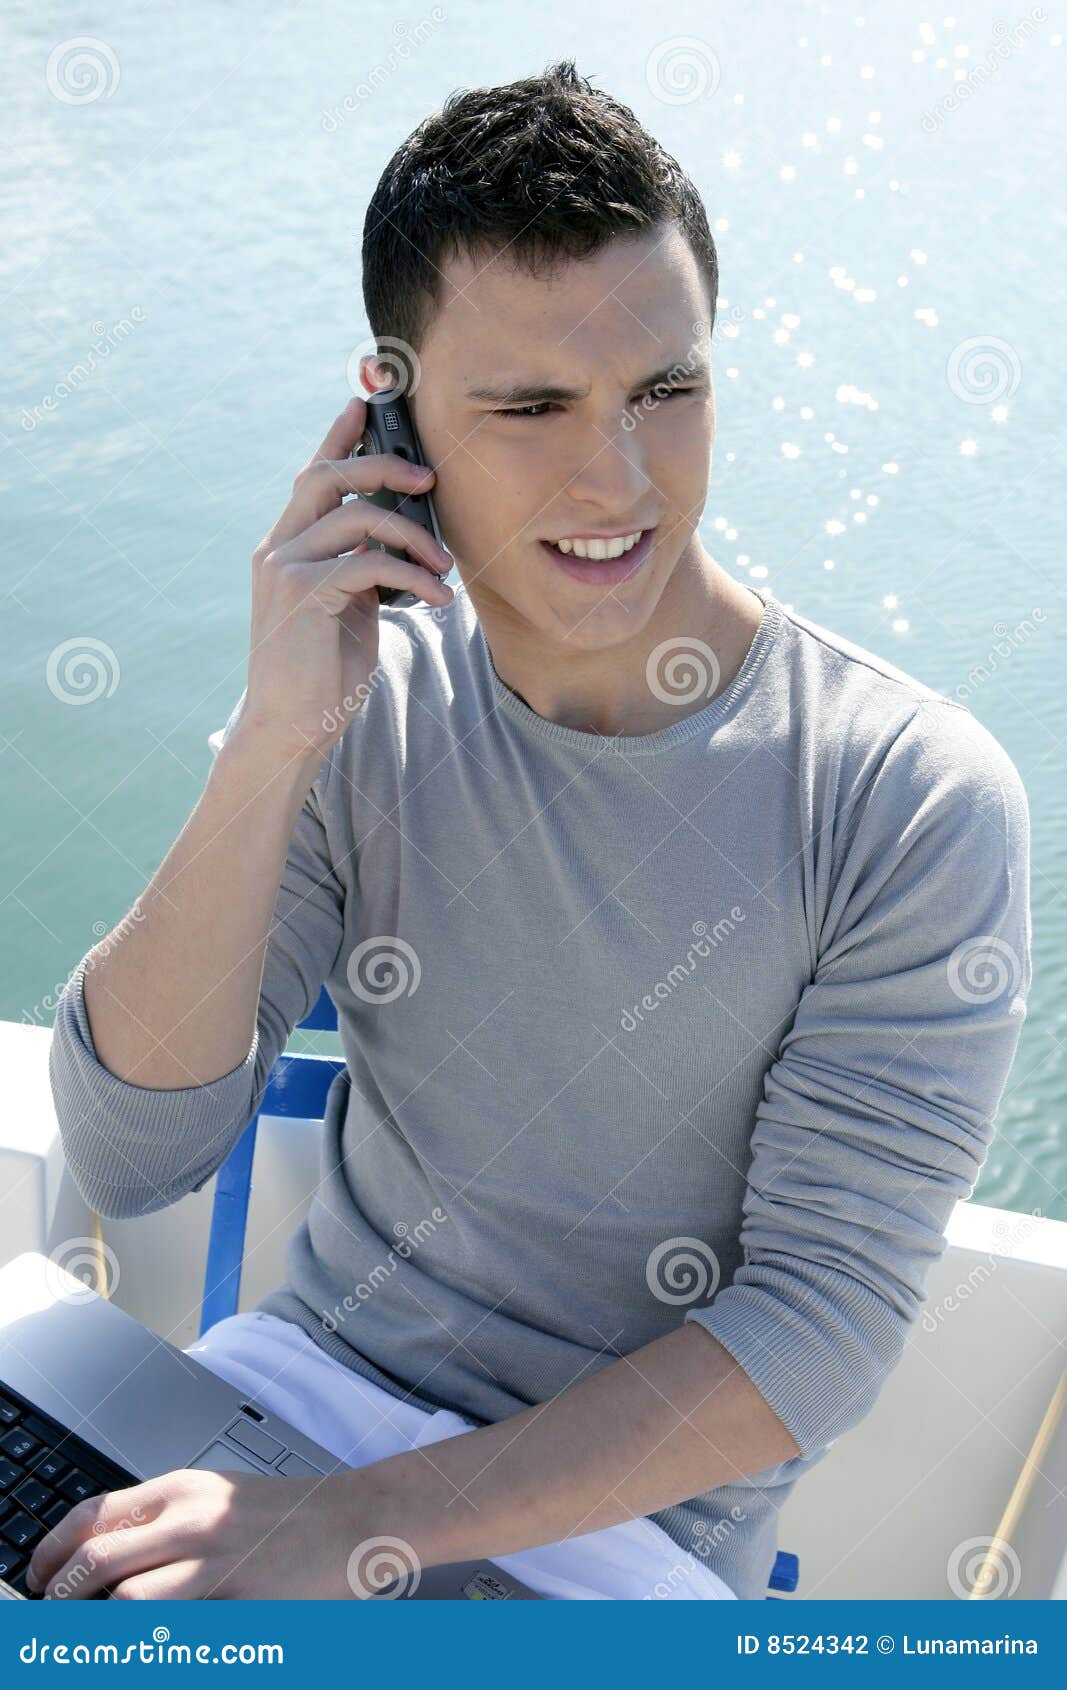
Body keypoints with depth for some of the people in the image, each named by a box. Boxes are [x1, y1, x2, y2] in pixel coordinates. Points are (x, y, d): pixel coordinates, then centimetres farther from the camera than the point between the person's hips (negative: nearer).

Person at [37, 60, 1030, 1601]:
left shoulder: (916, 797, -17)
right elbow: (128, 1159, -12)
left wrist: (359, 1526, -23)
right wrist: (274, 744, -24)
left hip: (637, 1522, -3)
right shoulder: (365, 705, -8)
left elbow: (825, 1328, -17)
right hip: (315, 1363, 4)